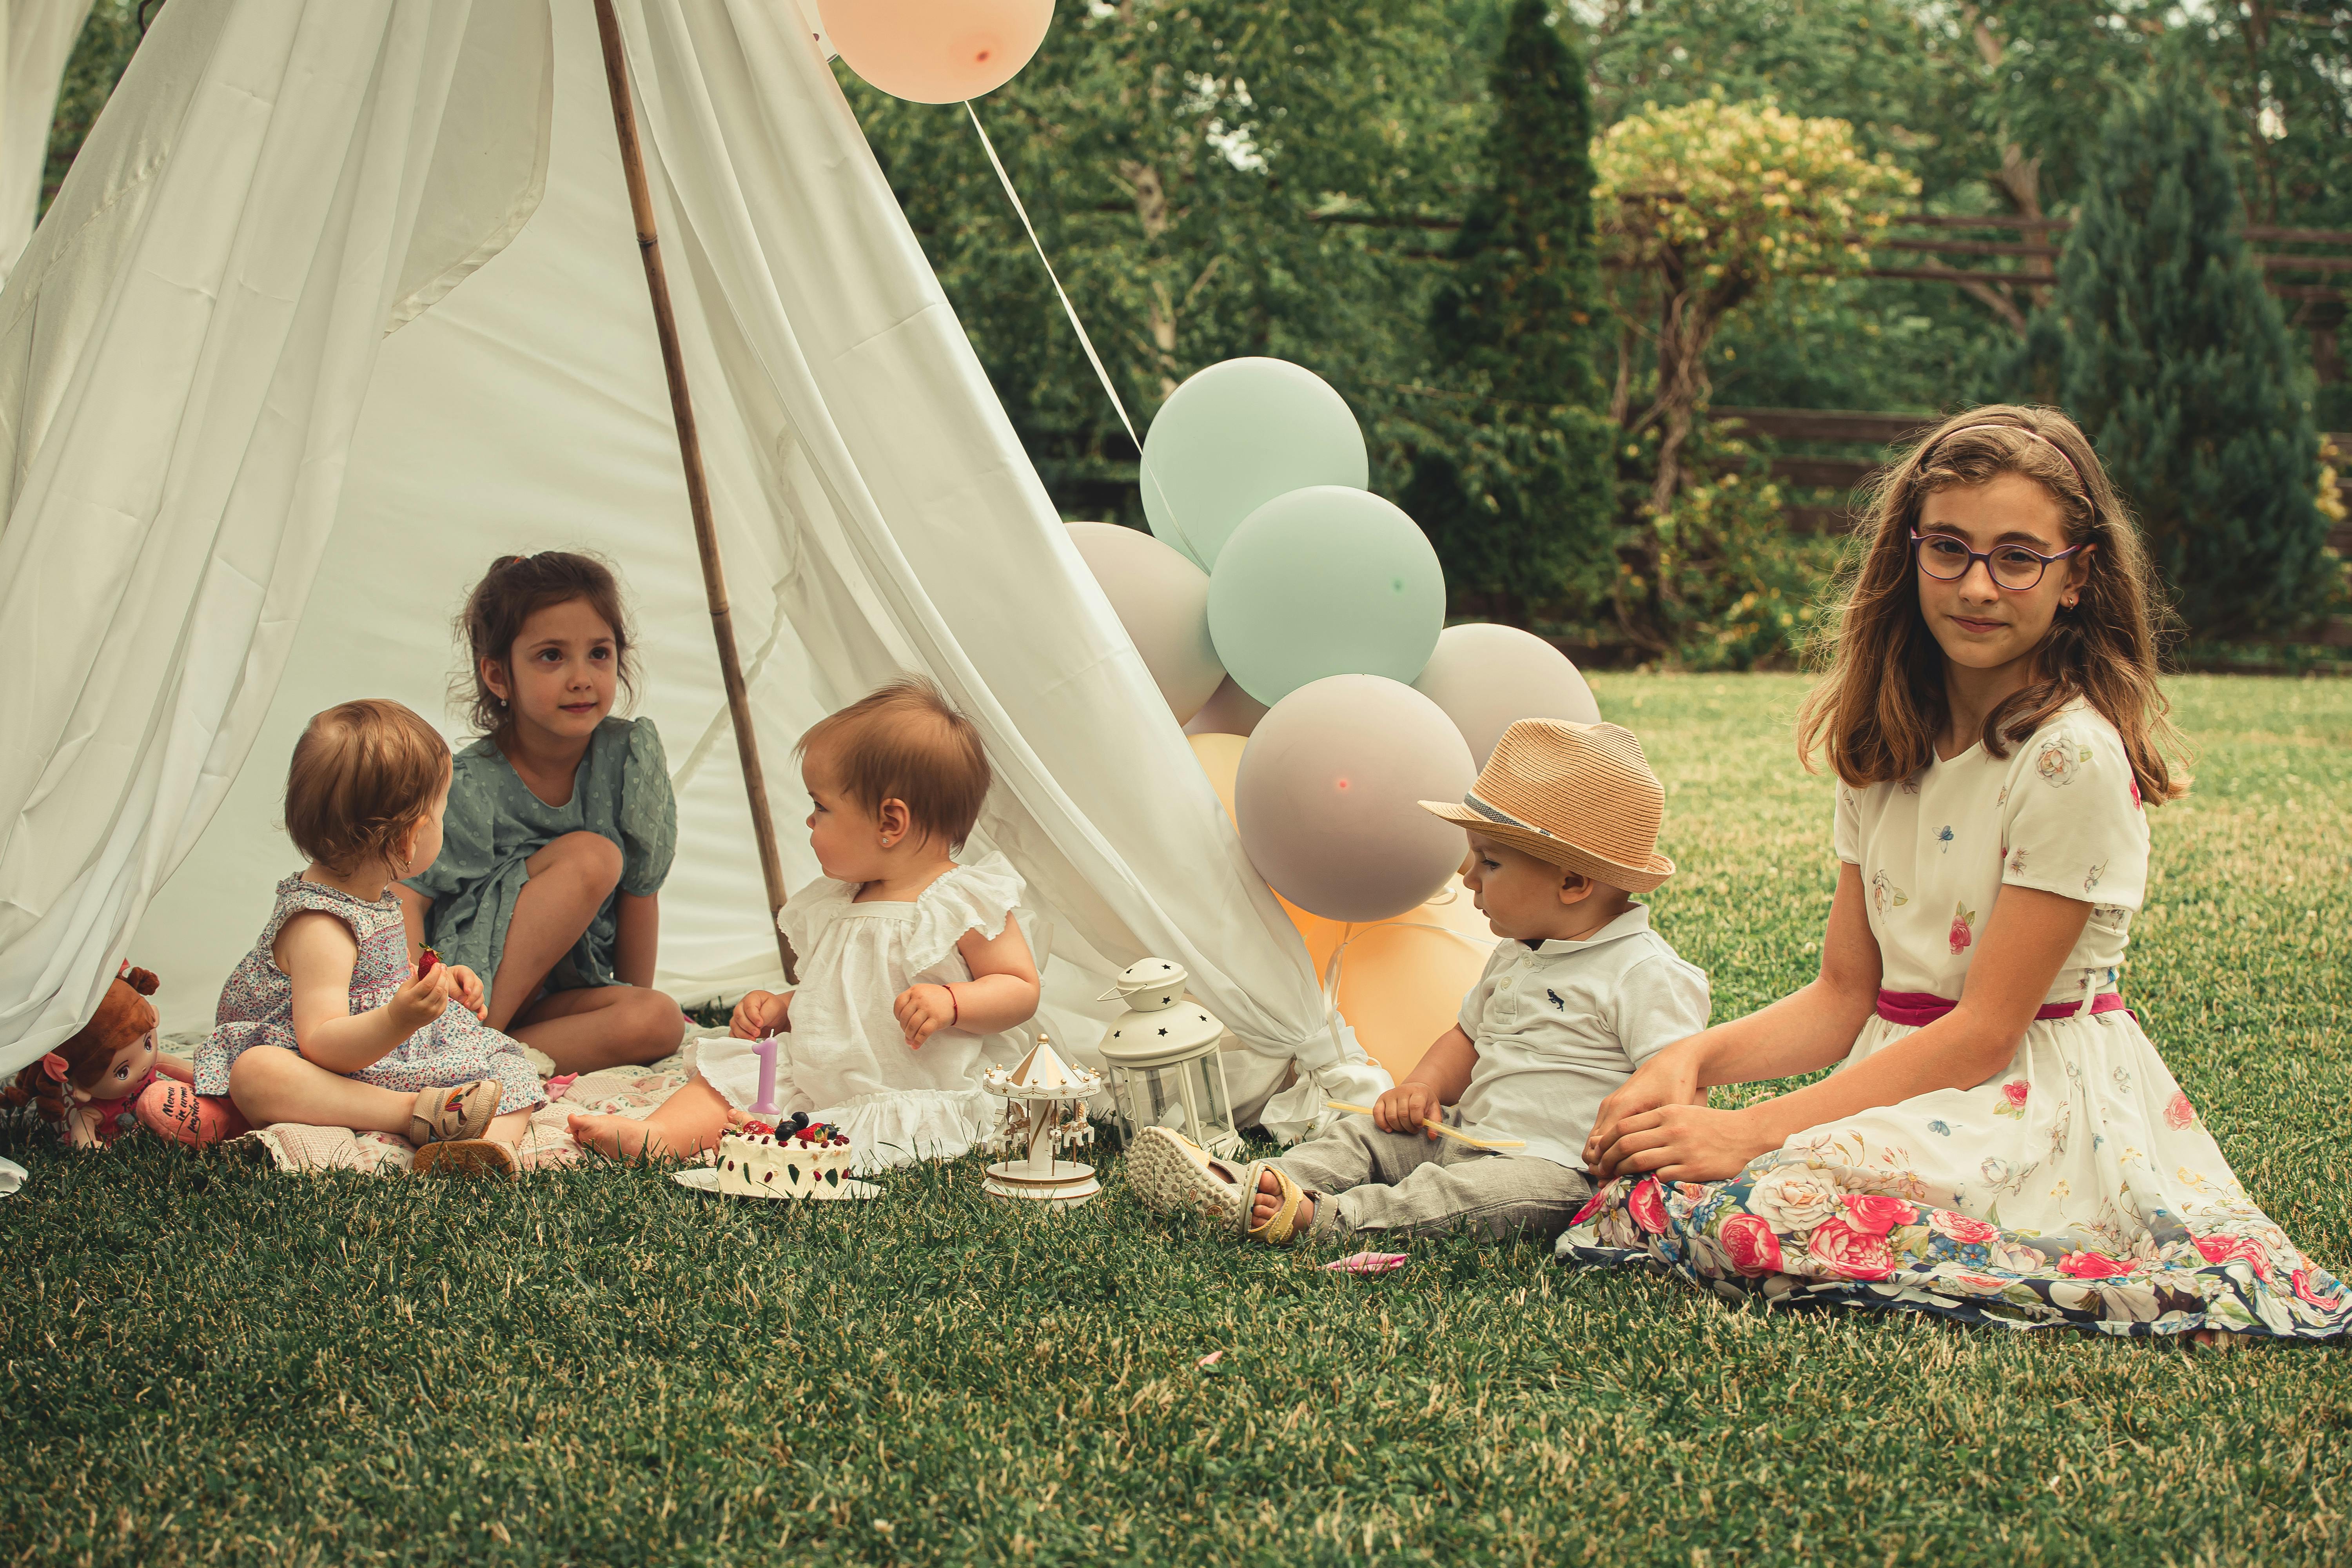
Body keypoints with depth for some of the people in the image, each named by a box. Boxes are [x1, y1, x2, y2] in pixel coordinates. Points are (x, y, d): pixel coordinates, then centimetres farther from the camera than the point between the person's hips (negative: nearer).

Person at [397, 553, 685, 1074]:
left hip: (554, 997, 4)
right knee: (590, 857, -24)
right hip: (463, 994, -4)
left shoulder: (631, 754, -7)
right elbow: (404, 893, -20)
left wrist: (631, 1008, 3)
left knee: (661, 1022, -26)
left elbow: (640, 887, -1)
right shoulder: (470, 788, -16)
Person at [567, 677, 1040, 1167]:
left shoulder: (968, 904, -8)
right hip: (808, 1082, 7)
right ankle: (655, 1135, -29)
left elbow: (1022, 990, -10)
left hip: (918, 1096, -7)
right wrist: (780, 1007, 10)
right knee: (729, 1070, -9)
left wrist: (951, 1002, -26)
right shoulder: (831, 906, 16)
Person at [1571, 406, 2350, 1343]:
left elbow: (1986, 1030, -16)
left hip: (2037, 1112, -6)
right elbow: (1844, 994, 9)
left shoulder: (2074, 756, -14)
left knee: (1754, 1213, -31)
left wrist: (1755, 1130, -19)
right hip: (1907, 1081, 6)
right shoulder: (1887, 746, 9)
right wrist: (1693, 1059, -10)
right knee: (1647, 1175, -16)